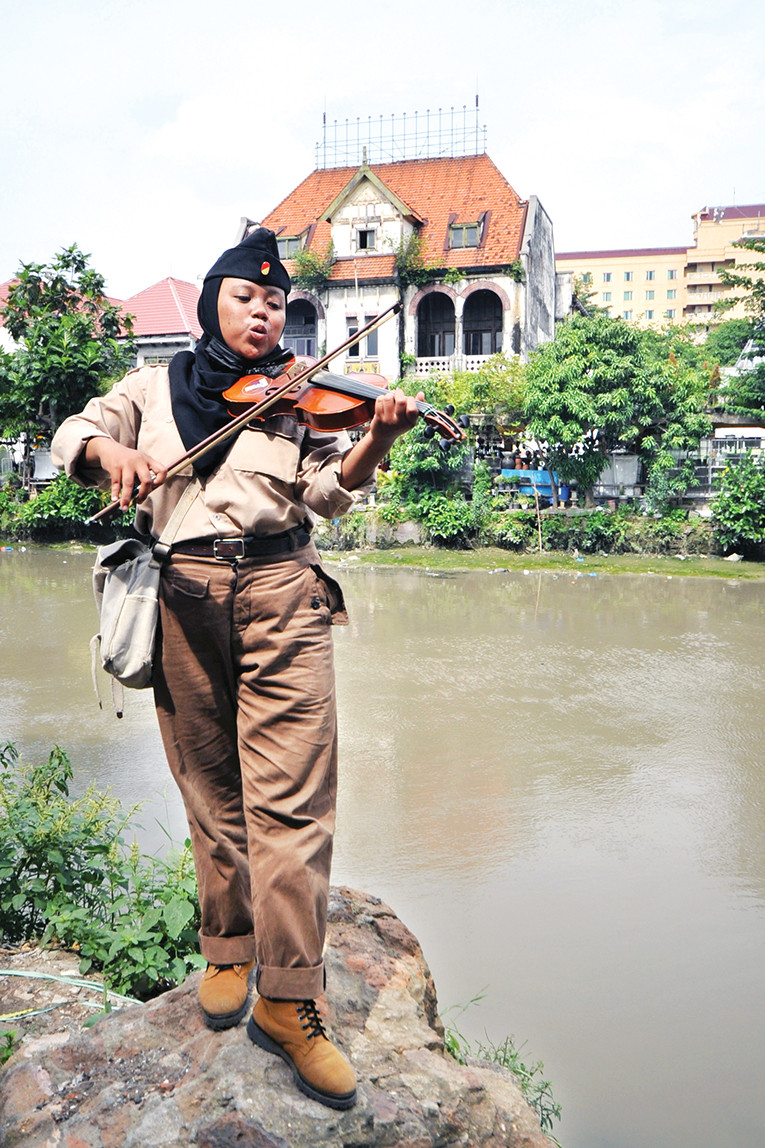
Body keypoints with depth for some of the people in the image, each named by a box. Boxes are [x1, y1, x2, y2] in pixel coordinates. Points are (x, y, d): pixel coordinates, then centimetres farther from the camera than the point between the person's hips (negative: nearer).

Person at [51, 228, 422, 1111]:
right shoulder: (155, 387, 19)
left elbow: (330, 491, 0)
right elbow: (70, 435, 14)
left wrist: (377, 438, -20)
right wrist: (110, 449, -9)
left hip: (279, 592, -1)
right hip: (182, 595, 2)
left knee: (290, 797, -8)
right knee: (211, 790, 9)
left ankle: (289, 1000, -1)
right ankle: (228, 951, 27)